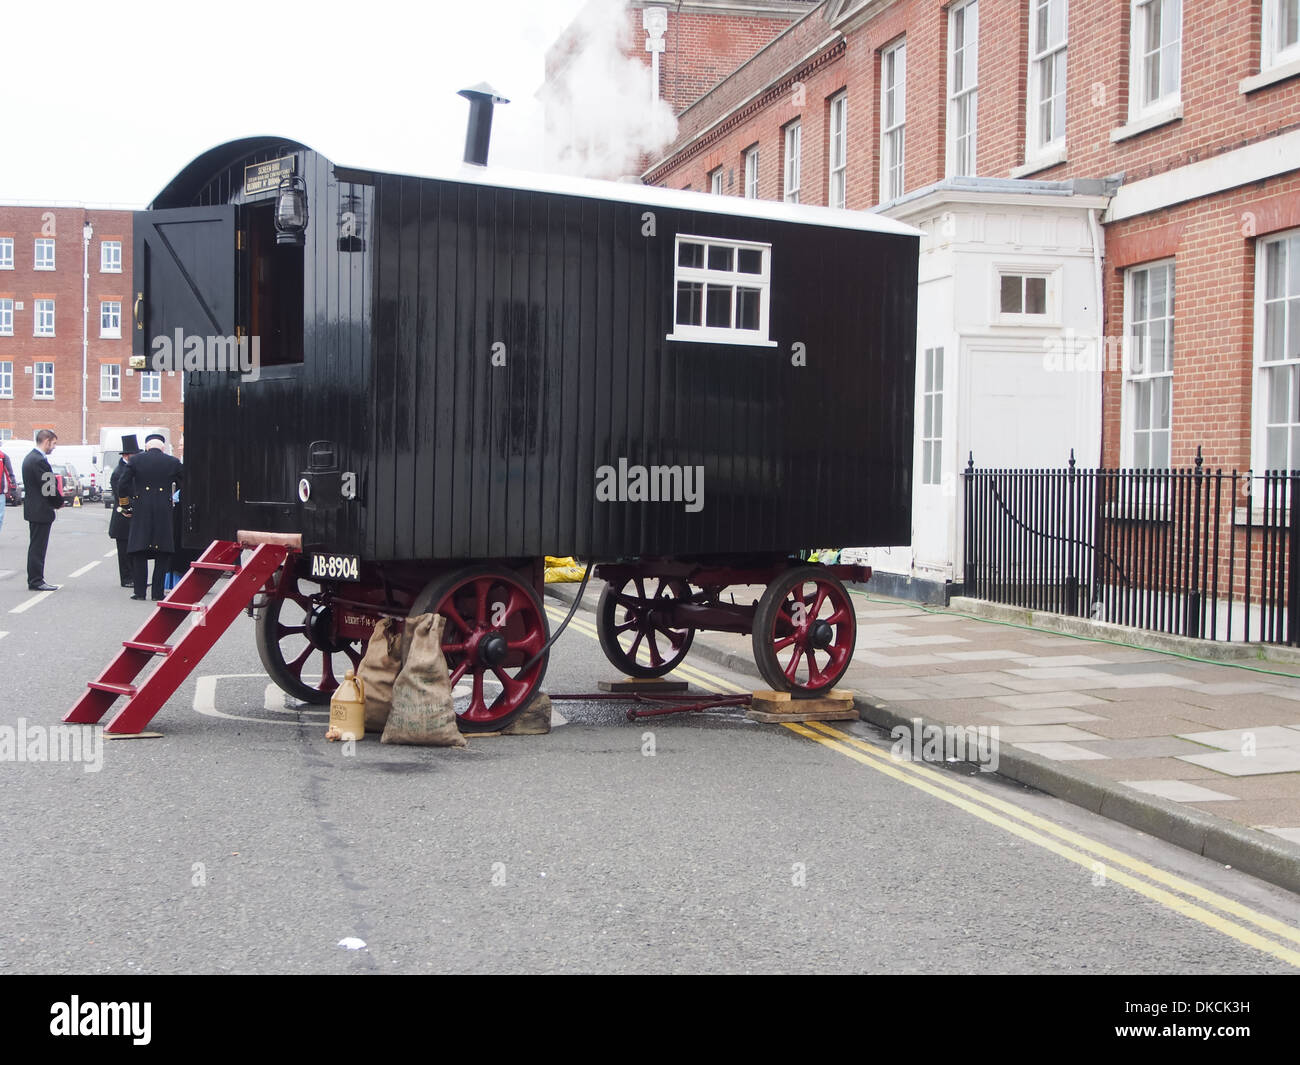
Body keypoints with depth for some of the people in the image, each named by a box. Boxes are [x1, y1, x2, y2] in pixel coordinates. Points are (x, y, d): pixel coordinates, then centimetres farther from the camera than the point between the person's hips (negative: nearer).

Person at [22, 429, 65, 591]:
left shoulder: (30, 457, 13)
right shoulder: (39, 461, -20)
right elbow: (49, 486, -19)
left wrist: (56, 501, 9)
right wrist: (60, 502, -4)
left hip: (33, 509, 10)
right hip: (41, 510, -10)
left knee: (36, 547, 15)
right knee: (38, 547, -4)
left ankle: (35, 580, 20)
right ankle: (36, 581, 0)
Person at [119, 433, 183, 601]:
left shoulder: (136, 460, 1)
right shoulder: (173, 462, 2)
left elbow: (122, 486, 0)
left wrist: (135, 495, 15)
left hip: (141, 511, 0)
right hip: (164, 511, 0)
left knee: (139, 552, 6)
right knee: (162, 554, 6)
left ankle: (140, 591, 4)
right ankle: (158, 592, 4)